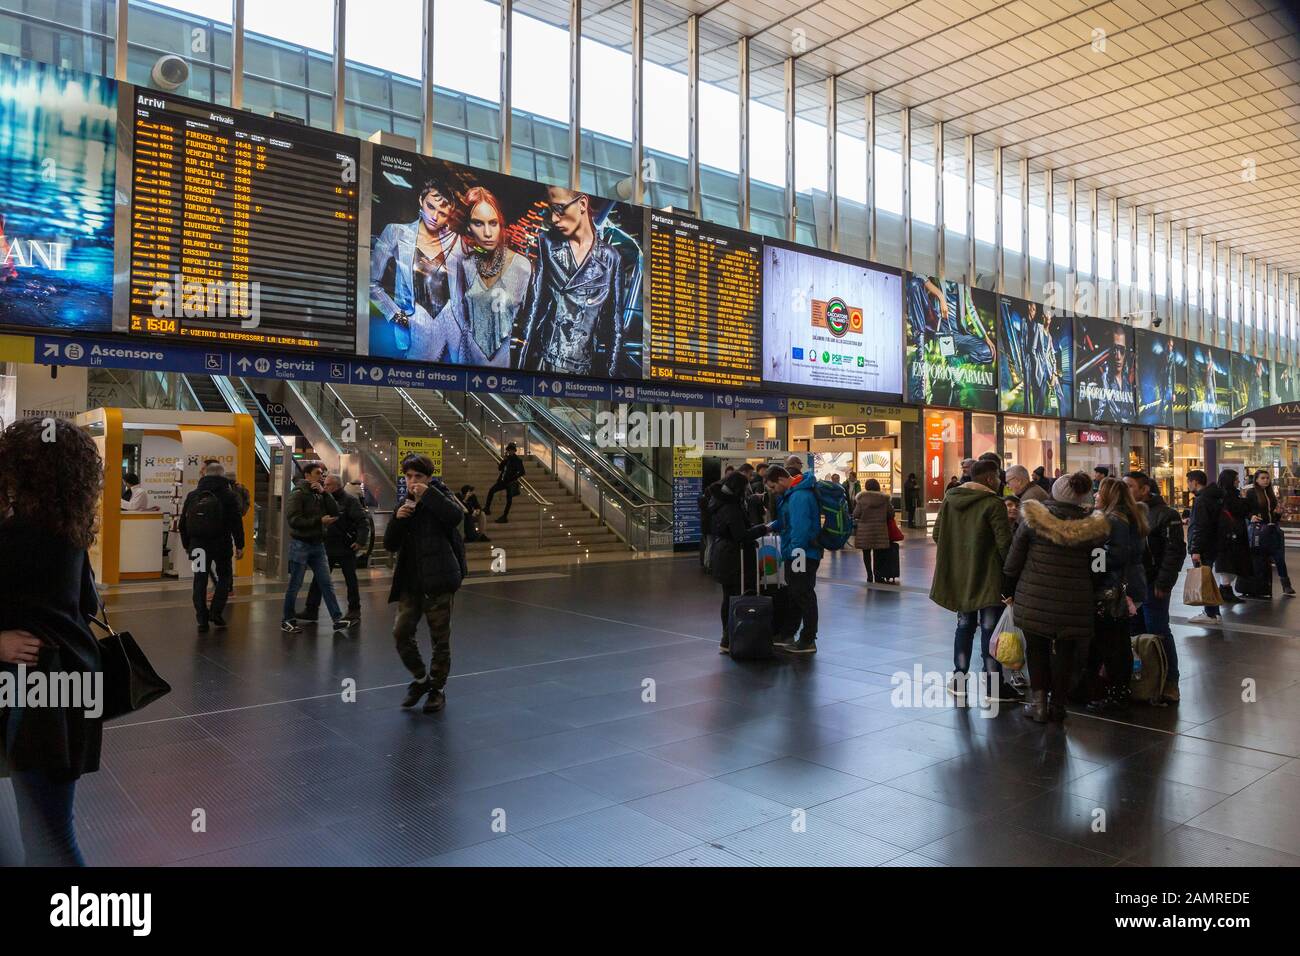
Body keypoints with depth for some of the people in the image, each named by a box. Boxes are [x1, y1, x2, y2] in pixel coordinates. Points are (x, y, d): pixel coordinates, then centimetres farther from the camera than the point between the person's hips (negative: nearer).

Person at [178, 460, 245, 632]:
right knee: (224, 577, 12)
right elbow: (236, 523, -9)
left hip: (198, 545, 3)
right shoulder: (228, 495, -5)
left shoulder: (192, 495, 7)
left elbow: (183, 524, 10)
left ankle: (202, 620, 6)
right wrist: (239, 545, -4)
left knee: (200, 581, 7)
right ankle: (216, 613, 0)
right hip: (221, 545, -3)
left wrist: (186, 545, 18)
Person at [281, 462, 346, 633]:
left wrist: (324, 493, -11)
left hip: (318, 544, 6)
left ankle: (337, 619, 1)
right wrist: (320, 520, -19)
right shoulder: (298, 494, -10)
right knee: (295, 585, 4)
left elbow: (335, 512, -3)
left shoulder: (320, 495, 10)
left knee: (326, 584, 2)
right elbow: (293, 520, -20)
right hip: (300, 544, -6)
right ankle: (287, 620, 18)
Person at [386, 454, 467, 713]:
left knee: (440, 638, 4)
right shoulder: (405, 504, 12)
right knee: (401, 633, -2)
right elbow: (390, 545, 6)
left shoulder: (439, 497, -2)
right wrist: (398, 518, -10)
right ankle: (420, 679, 22)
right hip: (410, 582, 5)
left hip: (438, 581, -5)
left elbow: (457, 516, -25)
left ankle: (437, 689, 21)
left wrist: (428, 494, -25)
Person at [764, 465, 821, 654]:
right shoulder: (791, 494, 12)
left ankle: (808, 641, 10)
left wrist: (796, 552, -26)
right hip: (794, 554, 11)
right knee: (793, 594, 18)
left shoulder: (800, 496, -22)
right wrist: (772, 526, 11)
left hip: (804, 555, -11)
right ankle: (786, 635, 30)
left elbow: (800, 528, -28)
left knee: (803, 596, -1)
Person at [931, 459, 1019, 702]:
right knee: (990, 628, 3)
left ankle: (959, 680, 21)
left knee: (964, 625, 16)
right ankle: (994, 684, 10)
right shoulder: (993, 504, -15)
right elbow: (1004, 543, -17)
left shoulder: (949, 499, 3)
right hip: (987, 577, -6)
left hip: (959, 575, 6)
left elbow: (936, 535, 7)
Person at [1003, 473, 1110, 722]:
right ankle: (1058, 703, 19)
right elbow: (1095, 565, 7)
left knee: (1037, 648, 12)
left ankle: (1039, 701, 9)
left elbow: (1015, 557, -1)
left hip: (1034, 597, -1)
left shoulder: (1034, 518, -5)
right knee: (1064, 652, 12)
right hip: (1073, 601, 1)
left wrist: (1009, 588, 8)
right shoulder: (1090, 526, -2)